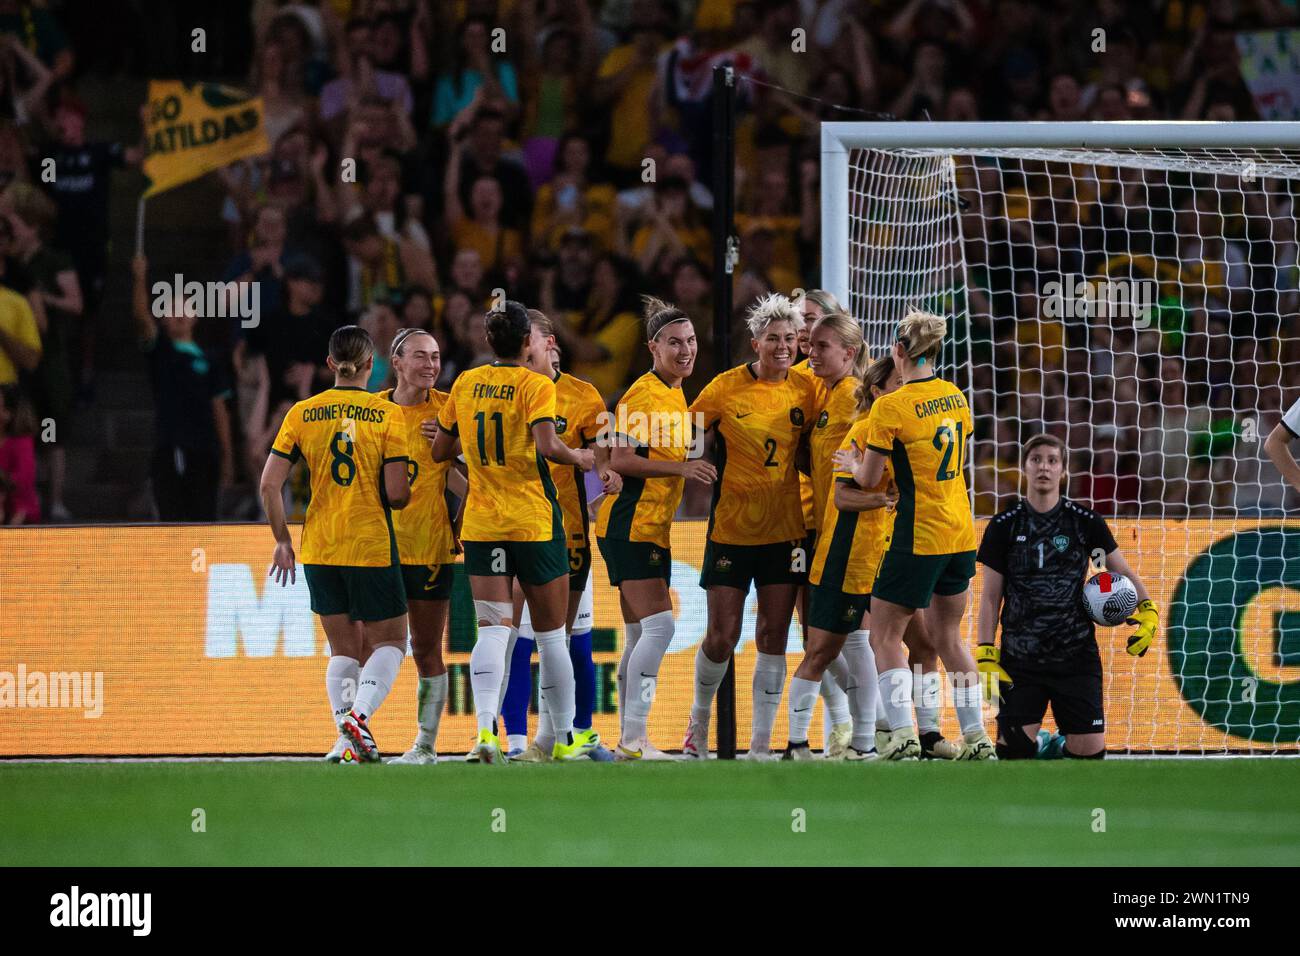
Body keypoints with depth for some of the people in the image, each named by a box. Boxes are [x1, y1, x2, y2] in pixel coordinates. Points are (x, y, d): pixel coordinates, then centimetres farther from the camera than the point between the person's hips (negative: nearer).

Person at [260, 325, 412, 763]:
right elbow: (397, 495, -12)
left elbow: (269, 484, -2)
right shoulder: (387, 415, -7)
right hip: (372, 546, -3)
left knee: (344, 648, 15)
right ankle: (359, 714, -16)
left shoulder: (301, 413, 1)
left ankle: (345, 738, 4)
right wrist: (403, 494, 12)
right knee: (389, 642, 9)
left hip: (319, 548, 3)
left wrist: (282, 541, 8)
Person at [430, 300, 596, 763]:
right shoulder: (536, 385, -8)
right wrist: (578, 458, -3)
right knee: (551, 634, 9)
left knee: (492, 629, -4)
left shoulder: (465, 384, 6)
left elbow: (440, 451, 12)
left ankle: (486, 725, -27)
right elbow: (547, 445, -22)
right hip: (535, 523, -3)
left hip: (481, 524, 3)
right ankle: (564, 739, 17)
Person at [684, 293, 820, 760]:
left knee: (773, 637, 0)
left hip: (785, 530, 2)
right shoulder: (726, 388, -6)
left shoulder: (806, 390, 0)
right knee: (722, 636, -2)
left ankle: (760, 744, 5)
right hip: (731, 527, -2)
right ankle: (700, 718, 25)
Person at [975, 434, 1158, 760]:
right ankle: (1038, 745, 22)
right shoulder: (1004, 526, 2)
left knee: (1090, 752, -7)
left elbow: (1122, 571, 10)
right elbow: (991, 596, 5)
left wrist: (1147, 611, -8)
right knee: (1012, 751, -13)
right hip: (1020, 657, 0)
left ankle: (1058, 747, 27)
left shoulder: (1085, 521, 2)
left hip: (1077, 655, 0)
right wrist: (986, 654, -4)